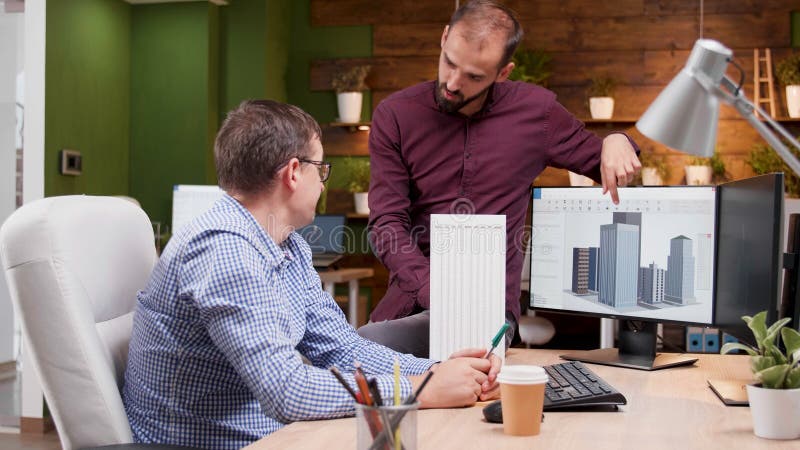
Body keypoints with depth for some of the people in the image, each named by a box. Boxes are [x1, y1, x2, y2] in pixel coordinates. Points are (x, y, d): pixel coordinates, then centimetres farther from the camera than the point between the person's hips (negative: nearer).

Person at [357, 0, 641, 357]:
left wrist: (617, 141, -10)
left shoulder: (535, 110, 2)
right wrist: (435, 292, -23)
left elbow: (600, 163, 16)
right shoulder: (395, 115, 0)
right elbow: (387, 224, -6)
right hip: (410, 302, 2)